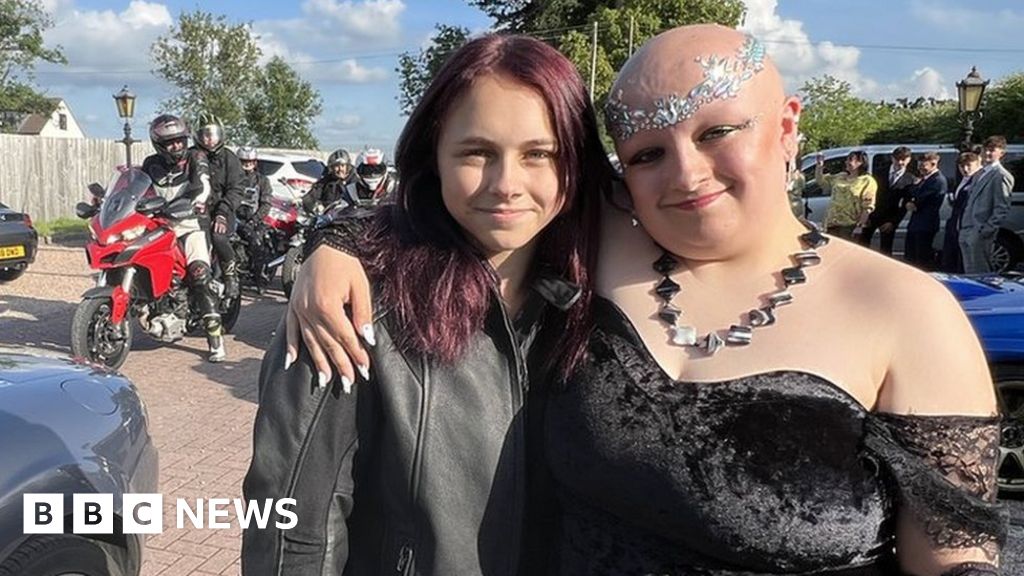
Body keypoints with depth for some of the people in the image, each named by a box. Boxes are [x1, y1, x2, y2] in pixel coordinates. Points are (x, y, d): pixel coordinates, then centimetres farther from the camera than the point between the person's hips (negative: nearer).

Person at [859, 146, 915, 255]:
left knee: (885, 250, 3)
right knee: (862, 243, 4)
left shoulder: (910, 179, -3)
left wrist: (893, 222, -10)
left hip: (889, 219, -2)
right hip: (872, 214, 2)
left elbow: (905, 205, -4)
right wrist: (865, 213, -8)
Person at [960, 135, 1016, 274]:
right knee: (969, 273, 13)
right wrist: (963, 228, 14)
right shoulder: (981, 174, 19)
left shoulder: (1001, 176, -8)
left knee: (980, 274, -5)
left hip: (981, 236, -8)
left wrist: (985, 230, -18)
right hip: (966, 234, 9)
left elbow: (1002, 209, -13)